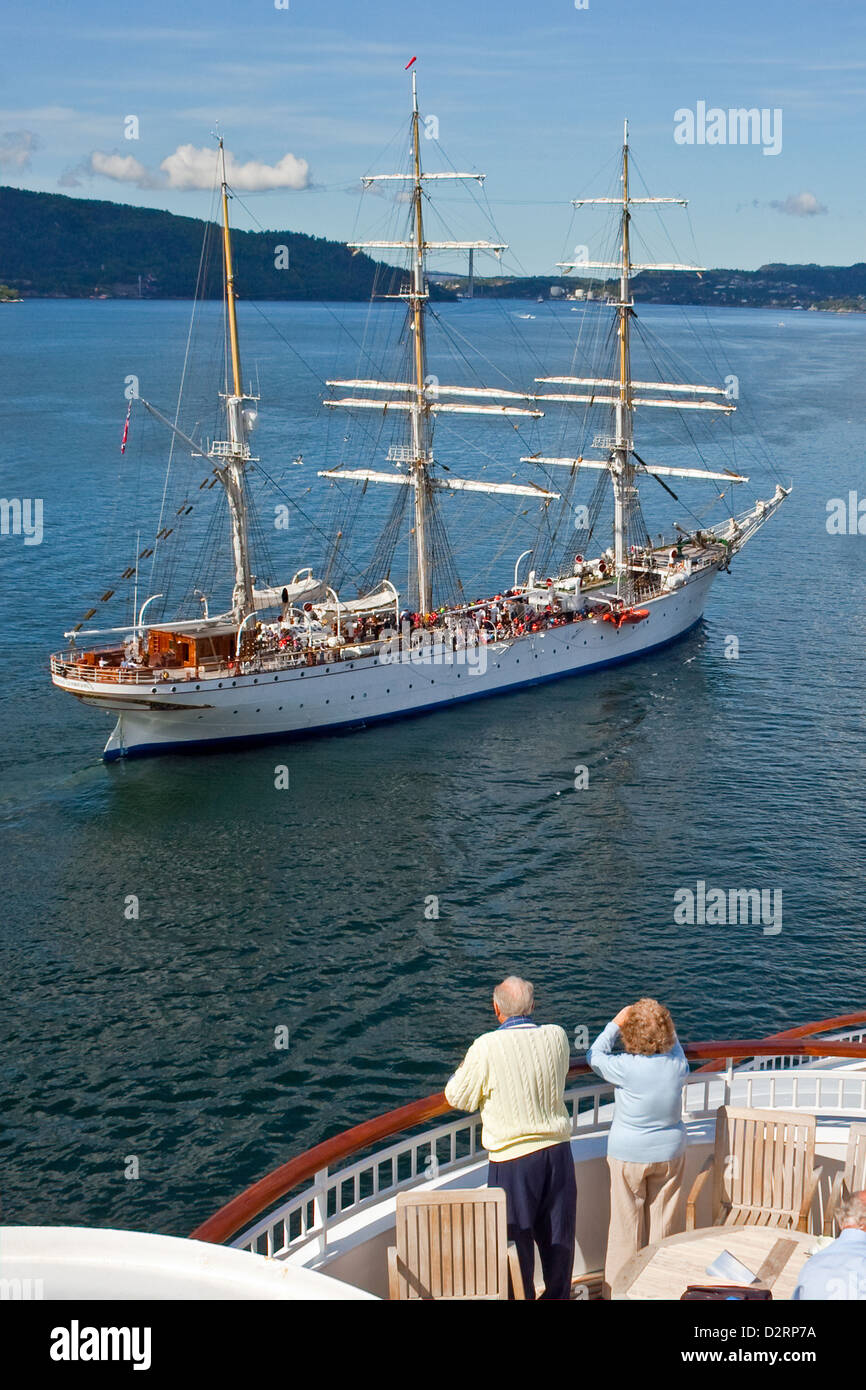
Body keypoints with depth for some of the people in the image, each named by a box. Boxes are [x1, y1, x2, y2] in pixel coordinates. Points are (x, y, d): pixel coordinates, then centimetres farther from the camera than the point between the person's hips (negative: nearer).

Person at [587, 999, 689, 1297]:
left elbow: (594, 1056, -3)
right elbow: (674, 1046, 13)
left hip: (628, 1155, -3)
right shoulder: (678, 1065, -13)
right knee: (664, 1222, 15)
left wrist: (615, 1023, -2)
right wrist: (662, 1021, 11)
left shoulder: (625, 1067, -23)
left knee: (627, 1222, 9)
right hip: (670, 1153, 3)